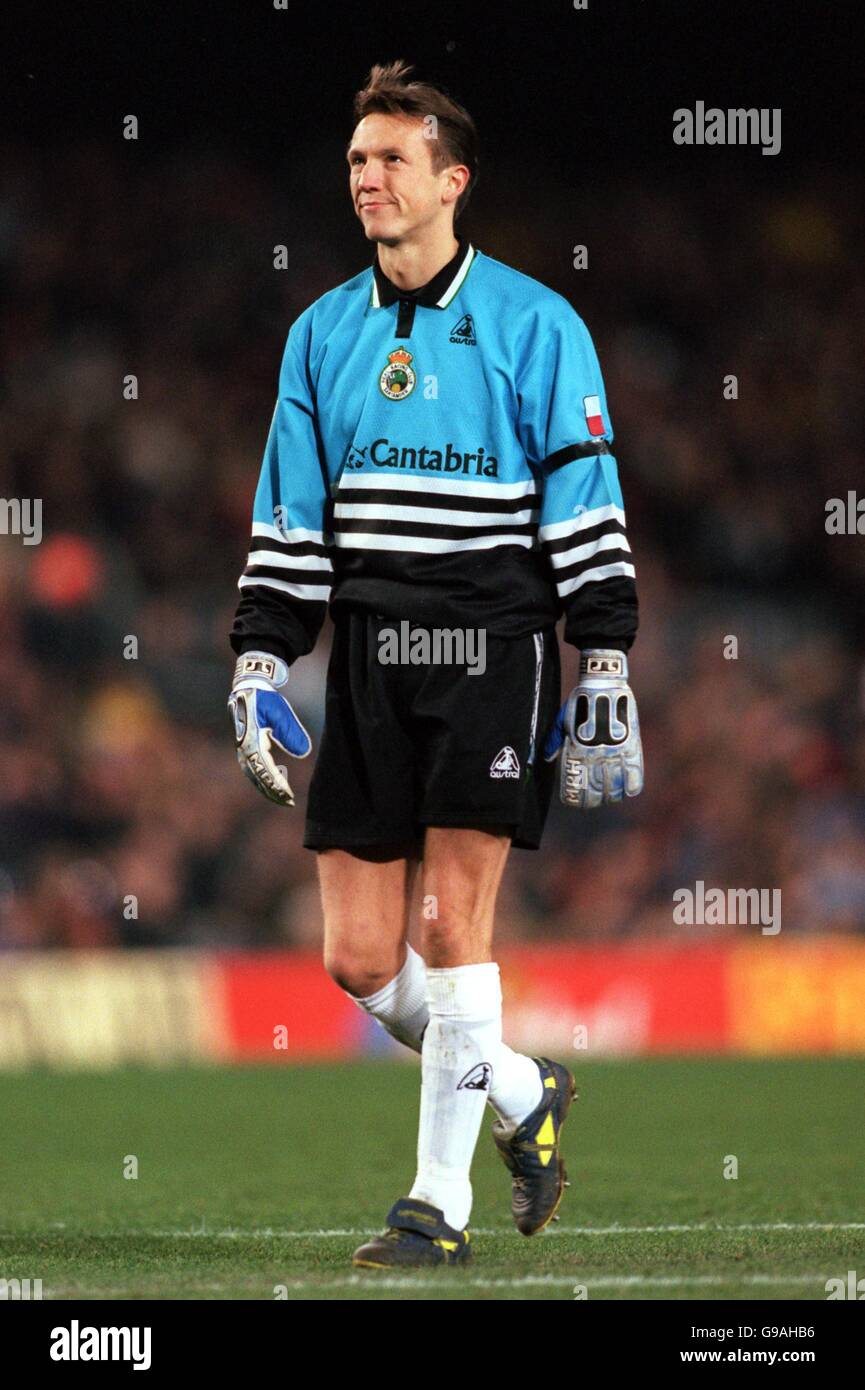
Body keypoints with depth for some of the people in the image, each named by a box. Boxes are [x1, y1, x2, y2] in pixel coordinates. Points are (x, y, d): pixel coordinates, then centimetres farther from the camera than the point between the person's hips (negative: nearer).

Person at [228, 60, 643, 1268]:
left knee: (453, 922, -10)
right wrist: (259, 667, 9)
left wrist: (604, 680, -7)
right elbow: (288, 519, 17)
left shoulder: (533, 326, -3)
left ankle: (441, 1201, -2)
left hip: (492, 650, -5)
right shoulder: (323, 335, 12)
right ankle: (524, 1097, 25)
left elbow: (586, 515, -3)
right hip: (371, 660, 5)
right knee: (359, 958, 1)